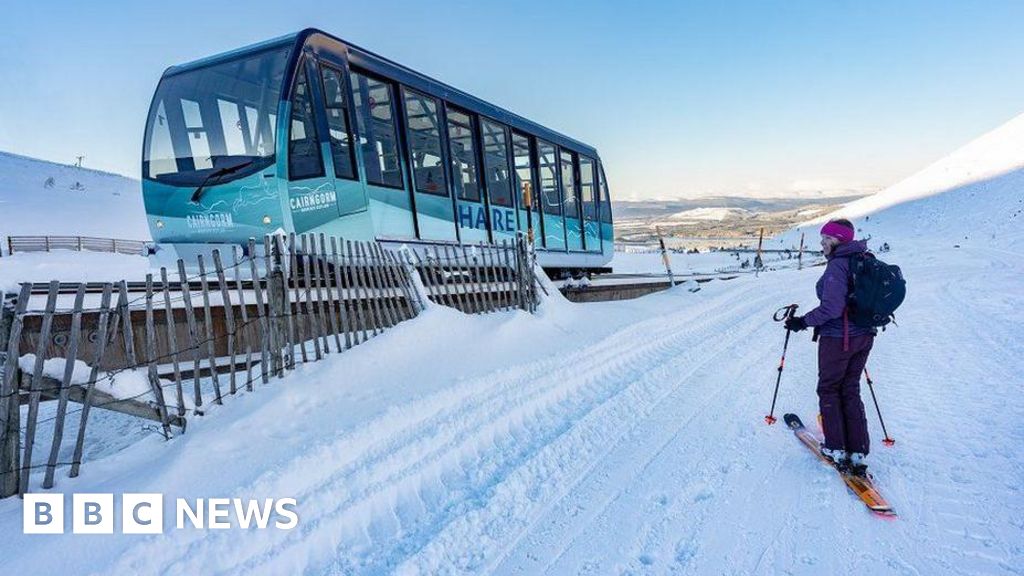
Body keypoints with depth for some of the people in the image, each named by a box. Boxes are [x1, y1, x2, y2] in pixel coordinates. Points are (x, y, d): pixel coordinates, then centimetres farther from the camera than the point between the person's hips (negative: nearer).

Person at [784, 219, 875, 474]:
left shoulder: (837, 265, -20)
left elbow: (831, 308, -27)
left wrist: (803, 322, -16)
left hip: (837, 338, -8)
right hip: (864, 336, 8)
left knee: (829, 389, 9)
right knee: (851, 391, 16)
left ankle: (836, 449, 15)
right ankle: (858, 453, 16)